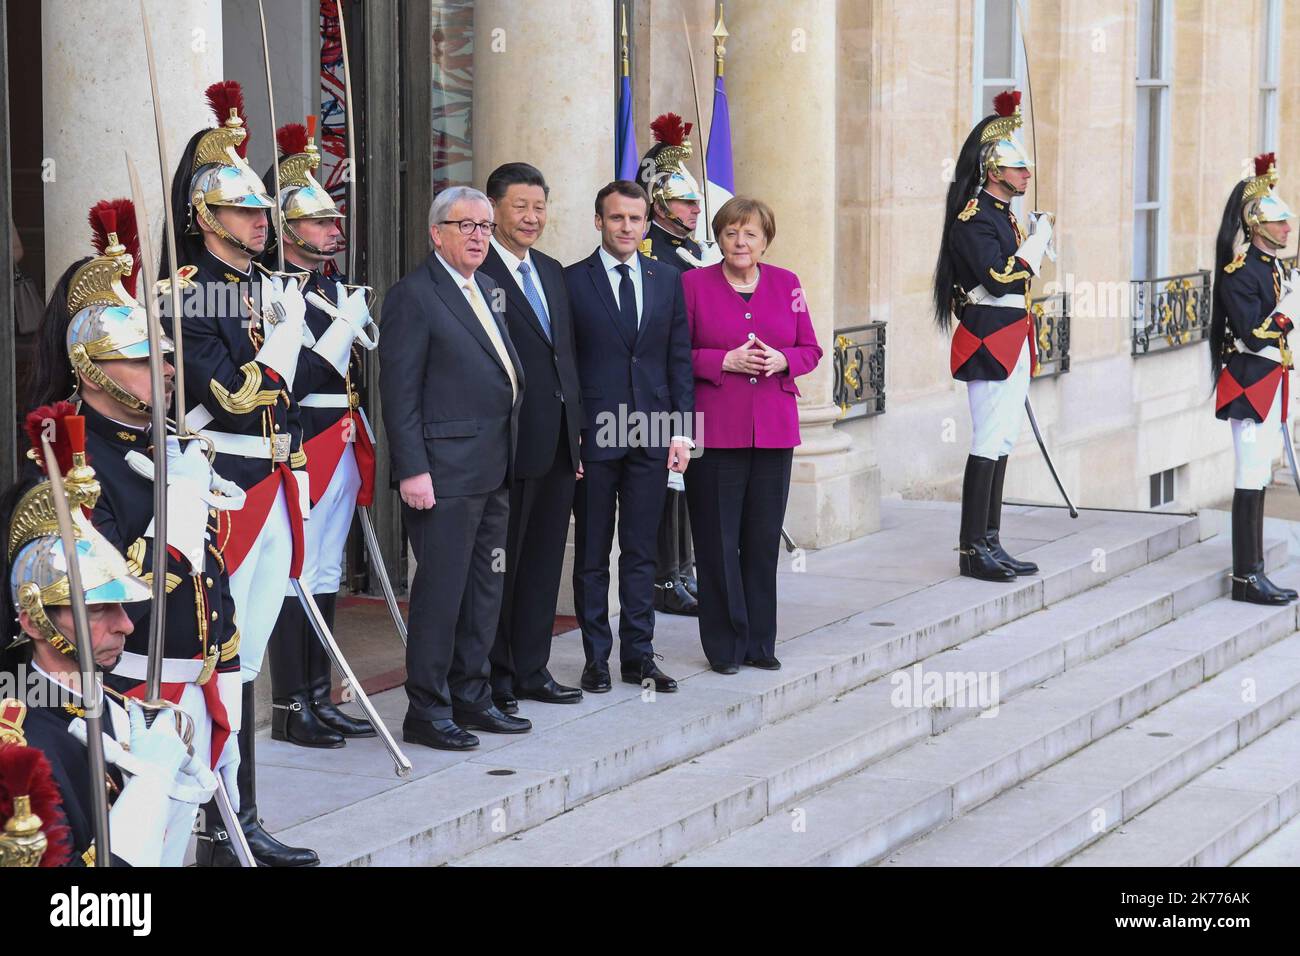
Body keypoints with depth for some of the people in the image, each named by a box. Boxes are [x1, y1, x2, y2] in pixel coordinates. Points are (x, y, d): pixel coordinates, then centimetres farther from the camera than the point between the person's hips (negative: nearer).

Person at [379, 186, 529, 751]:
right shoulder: (415, 295, -9)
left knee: (485, 588, 13)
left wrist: (509, 459, 13)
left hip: (493, 471, 9)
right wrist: (413, 470, -18)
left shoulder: (488, 290, 16)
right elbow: (399, 392, -13)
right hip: (445, 471, -9)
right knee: (441, 591, -4)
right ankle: (426, 711, 3)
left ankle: (471, 698, 23)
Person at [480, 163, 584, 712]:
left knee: (543, 563, 13)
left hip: (557, 442, 8)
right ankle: (493, 679, 10)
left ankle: (531, 671, 22)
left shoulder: (553, 273, 16)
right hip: (509, 445, -8)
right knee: (499, 563, 2)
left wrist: (575, 431, 15)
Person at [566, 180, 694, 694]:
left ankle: (638, 655, 15)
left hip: (651, 436, 3)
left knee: (641, 551, 8)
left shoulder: (667, 280, 10)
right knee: (592, 554, 4)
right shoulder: (571, 282, -1)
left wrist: (681, 429, 3)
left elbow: (679, 359, 11)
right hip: (594, 435, -3)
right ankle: (596, 657, 12)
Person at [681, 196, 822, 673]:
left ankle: (760, 642, 16)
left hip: (774, 431, 3)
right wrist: (724, 361, -13)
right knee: (718, 541, -1)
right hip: (715, 431, -3)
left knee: (764, 538, 6)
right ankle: (725, 645, 9)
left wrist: (782, 360, -7)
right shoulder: (693, 284, 0)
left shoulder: (786, 284, 10)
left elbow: (811, 349, 13)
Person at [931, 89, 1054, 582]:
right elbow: (1001, 278, -23)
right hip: (988, 342, -10)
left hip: (1012, 345, 10)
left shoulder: (1004, 216, 16)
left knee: (1002, 443, 10)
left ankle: (990, 543, 14)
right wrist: (1039, 238, -14)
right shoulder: (972, 219, -14)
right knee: (989, 443, -9)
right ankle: (973, 548, -5)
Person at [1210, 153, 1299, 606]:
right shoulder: (1240, 272, -15)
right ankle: (1246, 577, -4)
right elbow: (1254, 335, -21)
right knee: (1252, 477, -8)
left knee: (1259, 474, 11)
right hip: (1249, 384, -9)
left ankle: (1253, 570, 16)